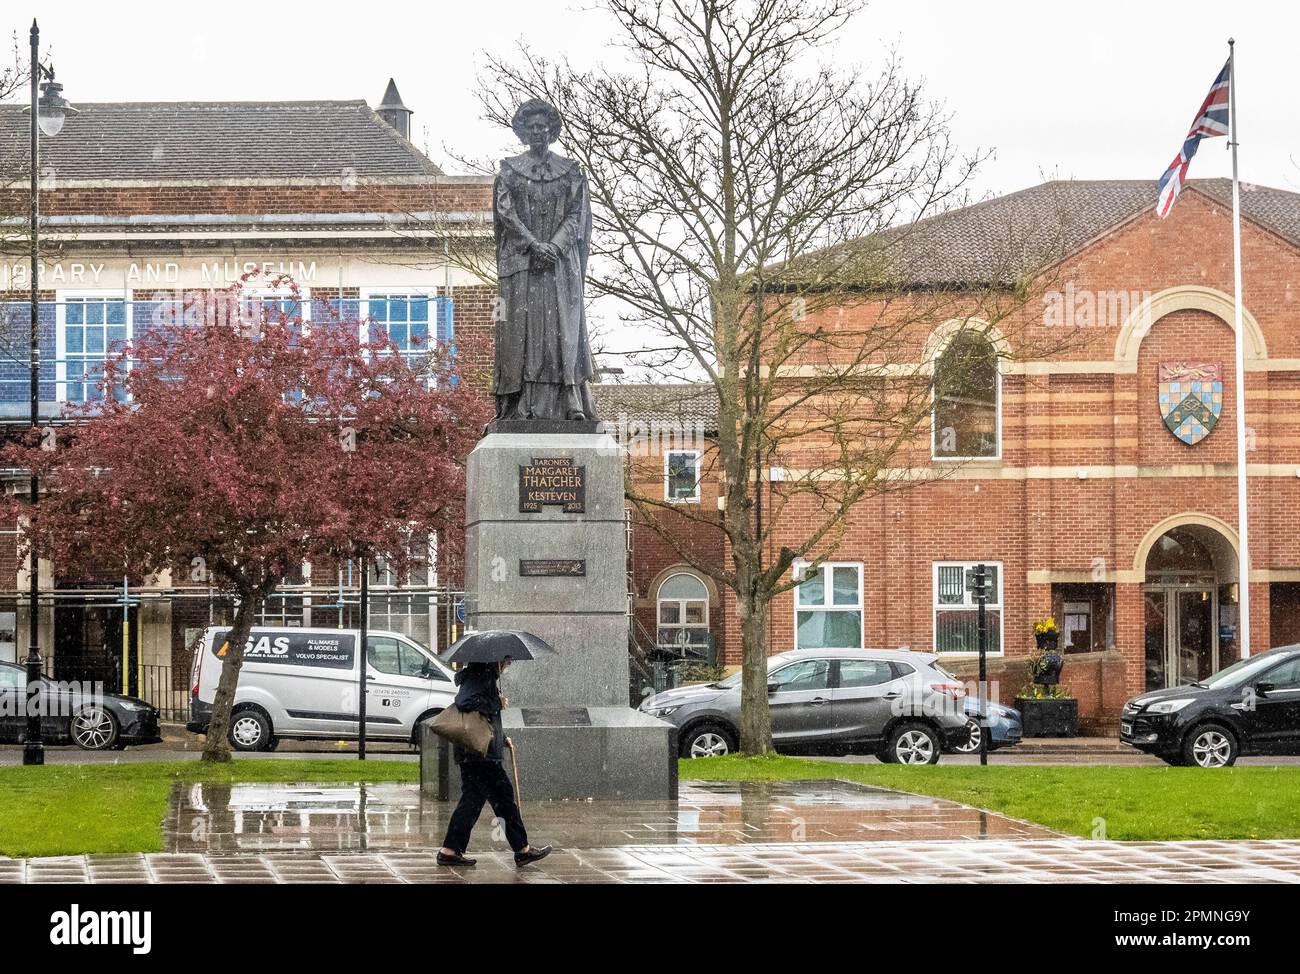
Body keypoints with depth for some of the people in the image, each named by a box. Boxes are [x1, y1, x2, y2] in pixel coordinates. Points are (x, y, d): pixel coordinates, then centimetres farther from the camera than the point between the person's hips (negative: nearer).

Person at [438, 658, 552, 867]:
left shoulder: (487, 677, 21)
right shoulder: (479, 676, -12)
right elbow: (464, 702, -28)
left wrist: (502, 738, 27)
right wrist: (497, 703, -18)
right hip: (481, 754, -10)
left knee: (472, 800, 11)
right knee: (504, 799, -3)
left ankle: (450, 851, 9)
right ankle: (523, 850, 2)